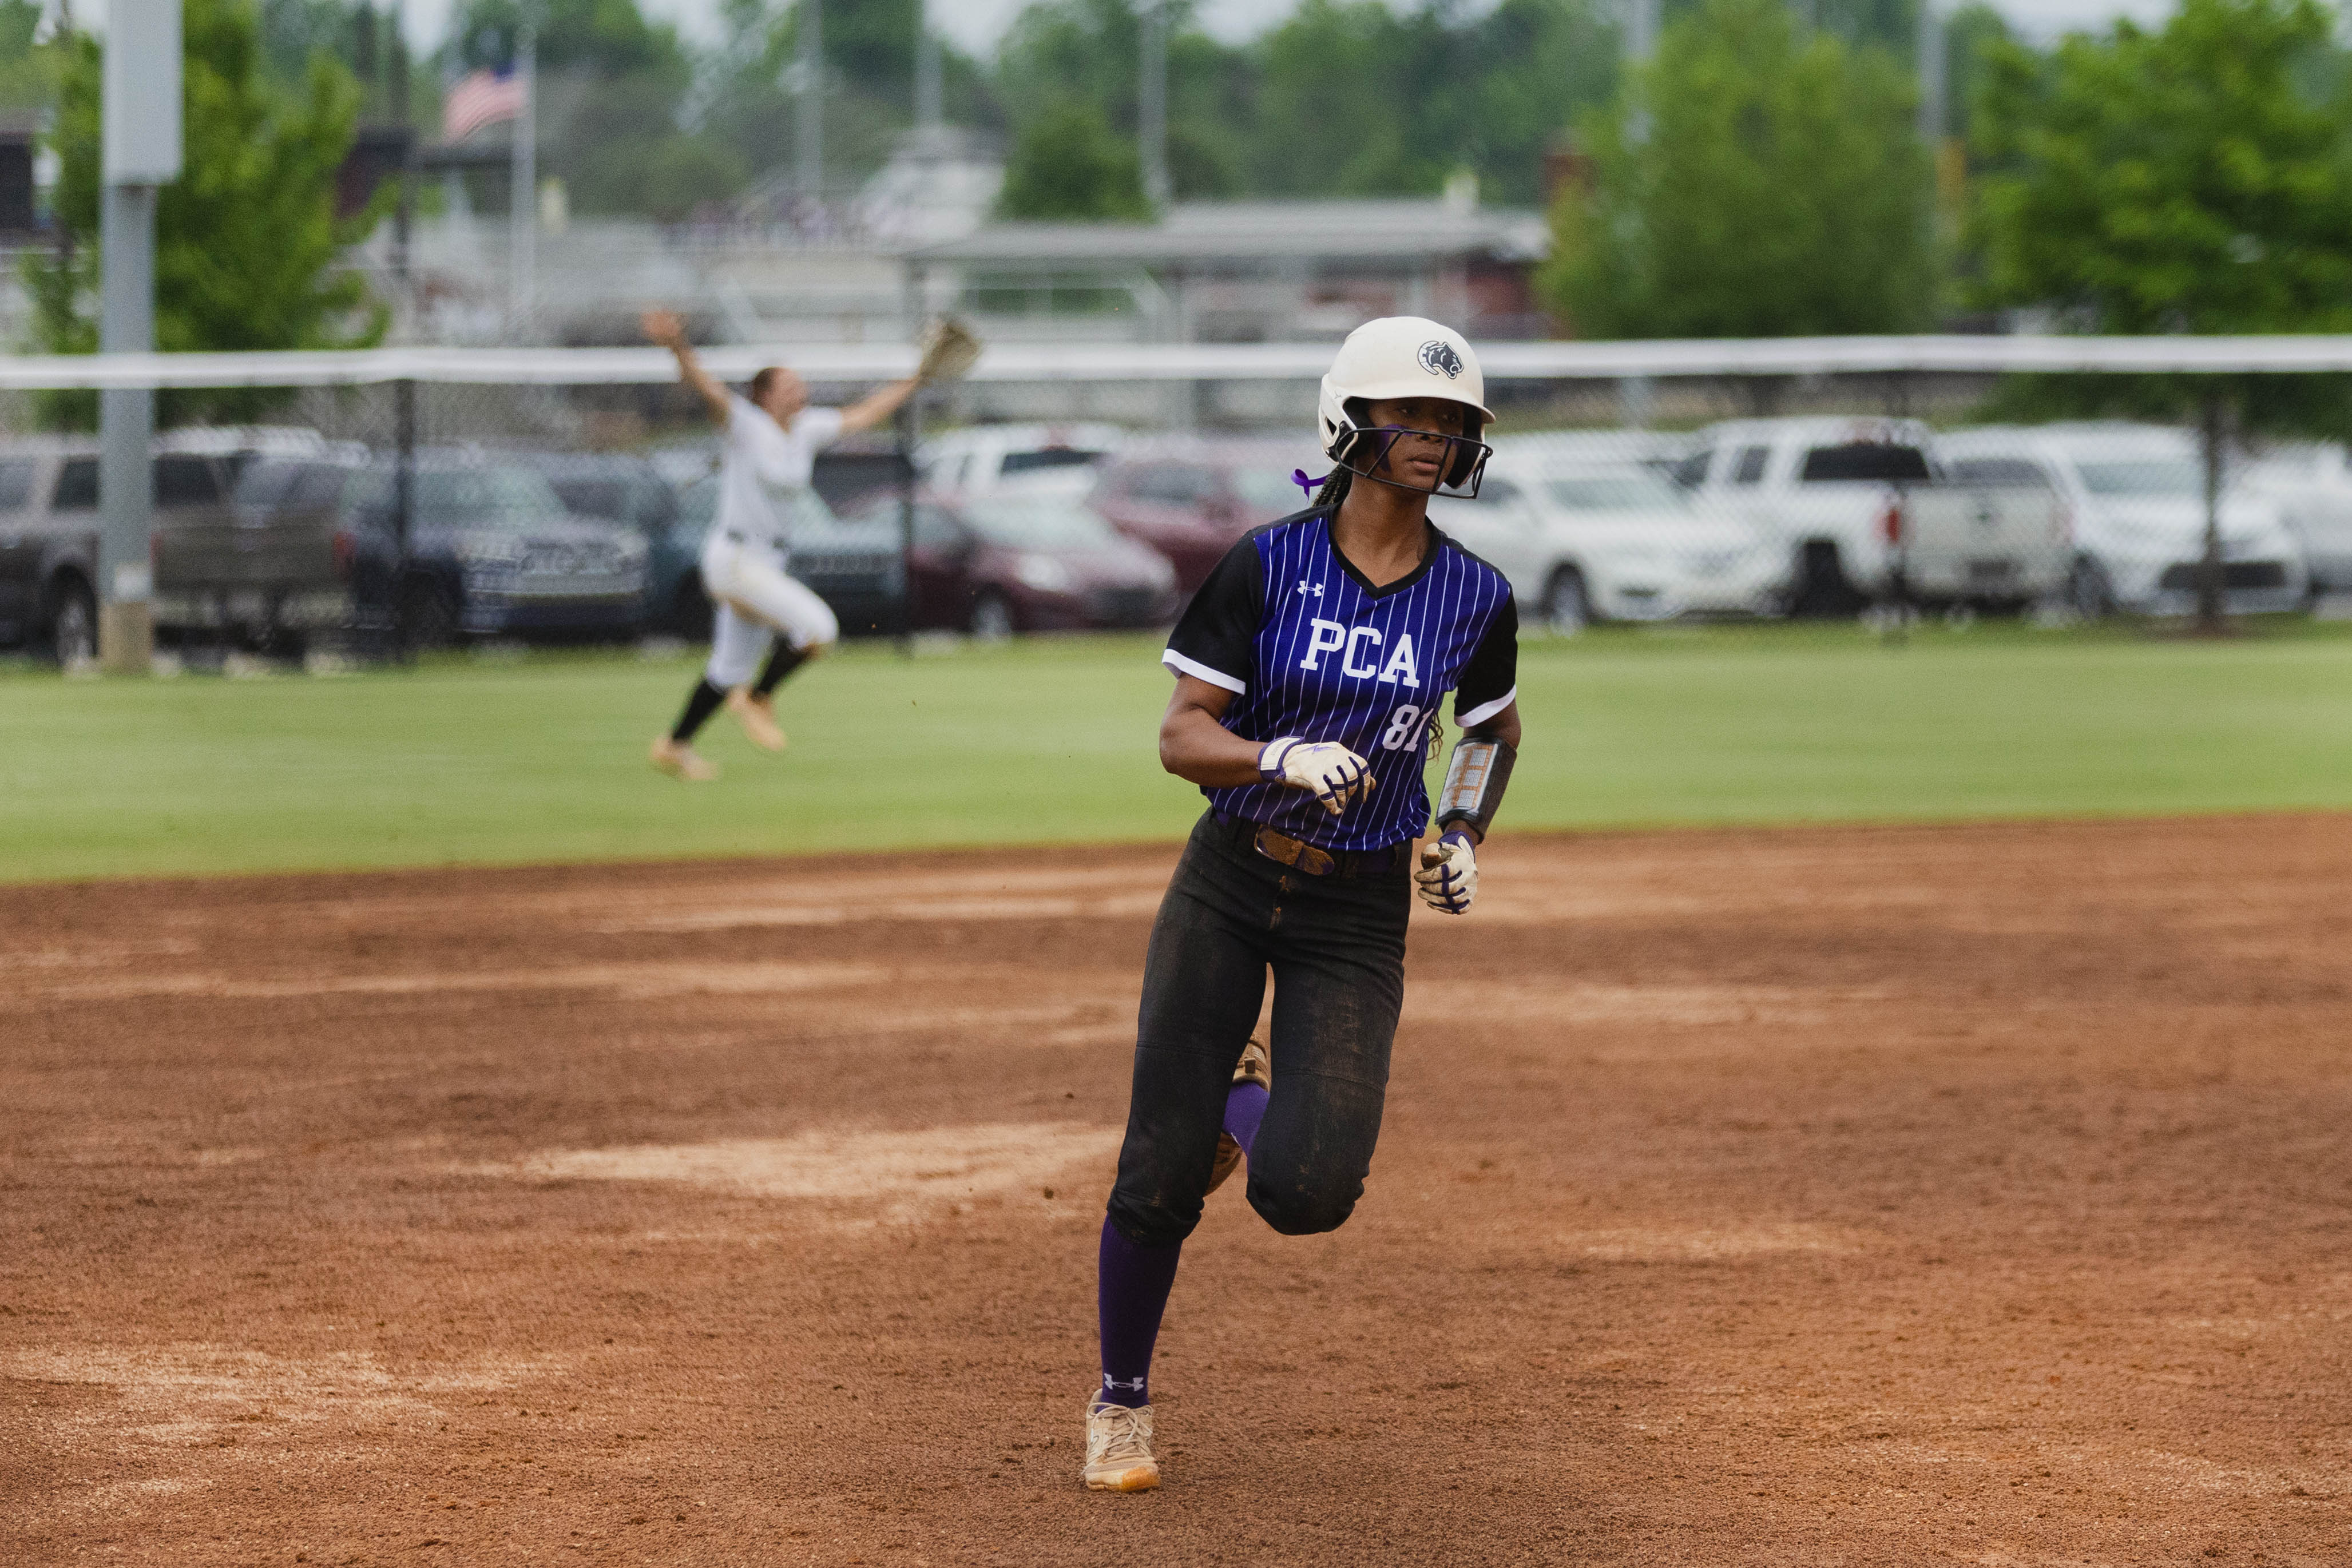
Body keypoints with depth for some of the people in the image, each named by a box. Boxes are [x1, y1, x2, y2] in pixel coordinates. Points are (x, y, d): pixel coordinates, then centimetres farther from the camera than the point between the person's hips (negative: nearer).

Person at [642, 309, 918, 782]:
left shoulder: (807, 429, 7)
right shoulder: (747, 424, -13)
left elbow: (862, 415, 18)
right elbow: (707, 387, -29)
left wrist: (915, 381, 17)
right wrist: (680, 349, -48)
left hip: (767, 563, 9)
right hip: (733, 559, -9)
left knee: (732, 669, 17)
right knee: (818, 627, -20)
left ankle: (674, 745, 30)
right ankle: (758, 699, -2)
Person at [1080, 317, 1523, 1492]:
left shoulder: (1475, 599, -2)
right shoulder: (1271, 565, -9)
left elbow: (1493, 727, 19)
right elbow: (1182, 736, -10)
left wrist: (1464, 835, 3)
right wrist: (1284, 757, -28)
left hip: (1360, 912, 1)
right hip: (1229, 886, -1)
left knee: (1305, 1195, -13)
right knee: (1162, 1174, -5)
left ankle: (1260, 1101, 24)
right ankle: (1121, 1404, 17)